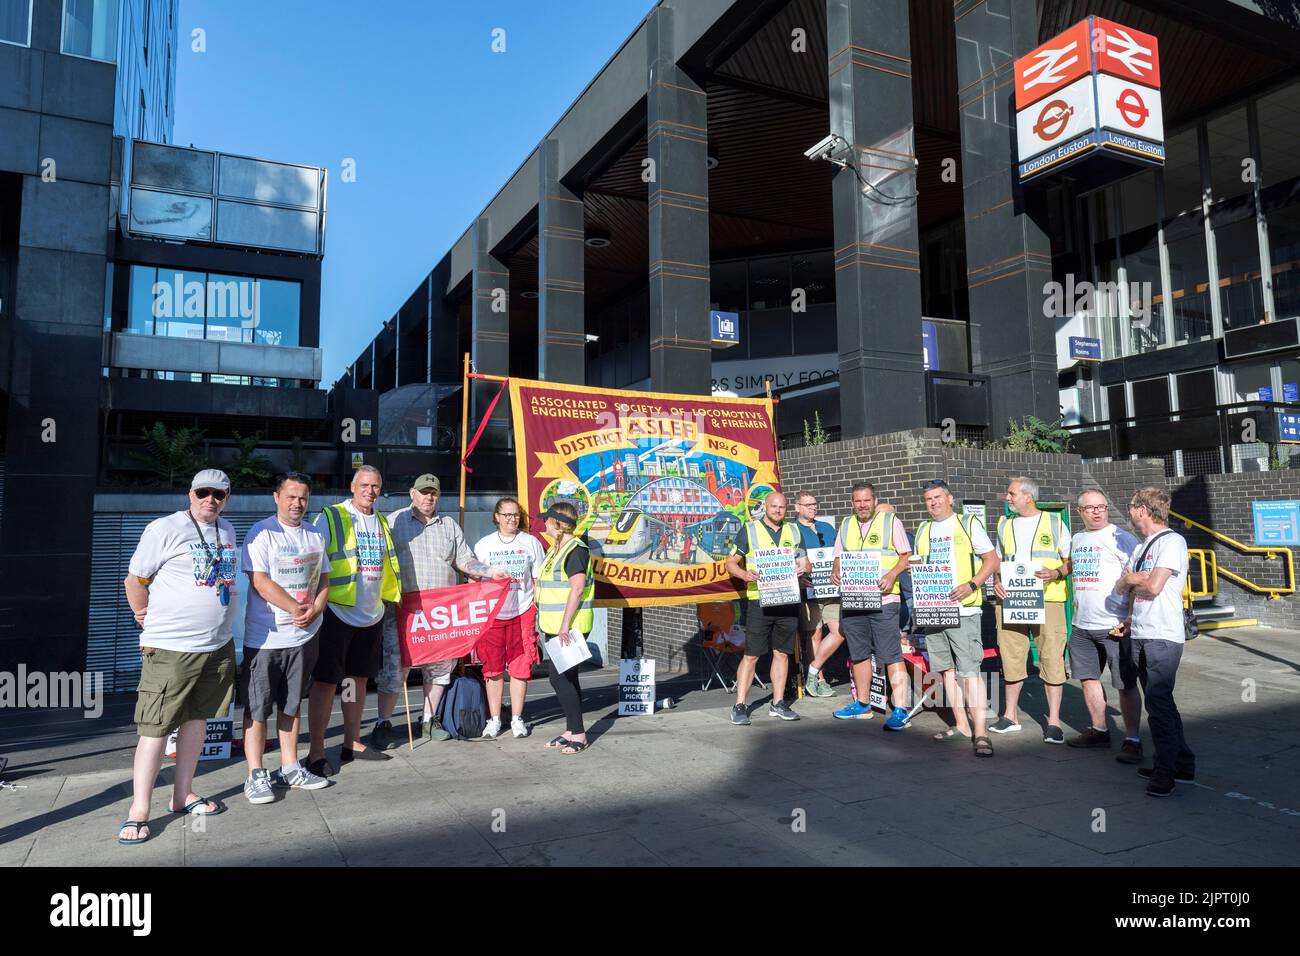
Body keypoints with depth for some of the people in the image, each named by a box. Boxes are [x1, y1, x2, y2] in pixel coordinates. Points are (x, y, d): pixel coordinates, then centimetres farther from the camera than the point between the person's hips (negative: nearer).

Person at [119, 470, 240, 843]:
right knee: (156, 728, -2)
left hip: (218, 645, 7)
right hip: (171, 647, -7)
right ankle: (139, 810, 7)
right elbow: (135, 580, -5)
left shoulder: (226, 531, 11)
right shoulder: (164, 529, -10)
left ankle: (182, 795, 26)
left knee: (197, 718, 14)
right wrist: (147, 618, 1)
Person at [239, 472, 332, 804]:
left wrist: (315, 609, -4)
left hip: (303, 636, 6)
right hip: (265, 637, -5)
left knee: (291, 705, 15)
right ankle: (256, 775, 11)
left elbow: (323, 580, 14)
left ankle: (290, 768, 24)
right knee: (257, 709, 2)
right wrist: (297, 608, -14)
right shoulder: (261, 533, -8)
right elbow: (261, 582, -16)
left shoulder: (315, 535, 11)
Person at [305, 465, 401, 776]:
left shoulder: (381, 523, 13)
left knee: (359, 679, 14)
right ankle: (316, 753, 7)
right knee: (326, 681, -2)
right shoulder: (331, 517, -8)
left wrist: (390, 599, 21)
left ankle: (352, 743, 26)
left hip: (370, 616, 7)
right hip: (337, 613, -6)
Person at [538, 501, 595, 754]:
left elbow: (577, 588, -22)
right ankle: (571, 731, 21)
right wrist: (548, 625, 21)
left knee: (560, 677, -9)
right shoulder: (556, 549, 15)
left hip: (569, 627, -10)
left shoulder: (575, 550, -15)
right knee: (566, 677, 13)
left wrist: (565, 625, -24)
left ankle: (578, 734, 0)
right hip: (555, 627, 10)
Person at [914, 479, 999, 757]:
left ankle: (980, 732, -9)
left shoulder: (969, 524, 1)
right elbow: (916, 565, 22)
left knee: (969, 670, -11)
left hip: (962, 608, -6)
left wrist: (971, 586, -16)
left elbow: (992, 560, -2)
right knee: (946, 667, 9)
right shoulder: (923, 530, 16)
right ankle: (961, 724, 19)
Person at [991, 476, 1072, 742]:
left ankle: (1054, 721, 4)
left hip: (1047, 600, -3)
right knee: (1011, 657, 7)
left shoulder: (1054, 522, 5)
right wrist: (996, 582, 1)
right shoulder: (1005, 525, 15)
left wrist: (1056, 574, -15)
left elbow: (1071, 560, 5)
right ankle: (1010, 716, 19)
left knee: (1052, 658, -4)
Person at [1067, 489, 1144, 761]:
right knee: (1088, 678, 14)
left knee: (1125, 684, -2)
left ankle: (1132, 739, 7)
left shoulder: (1121, 538, -8)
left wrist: (1130, 619, -18)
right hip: (1082, 625, 7)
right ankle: (1099, 731, 27)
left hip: (1115, 625, -7)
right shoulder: (1077, 539, 14)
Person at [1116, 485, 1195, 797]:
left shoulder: (1172, 541, -9)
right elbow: (1121, 587, 16)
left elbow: (1153, 587, -18)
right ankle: (1181, 763, 23)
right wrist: (1136, 579, -4)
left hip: (1163, 637, -9)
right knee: (1159, 701, 13)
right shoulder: (1143, 547, 18)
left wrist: (1132, 580, 1)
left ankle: (1166, 772, -2)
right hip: (1139, 635, 9)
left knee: (1158, 702, -9)